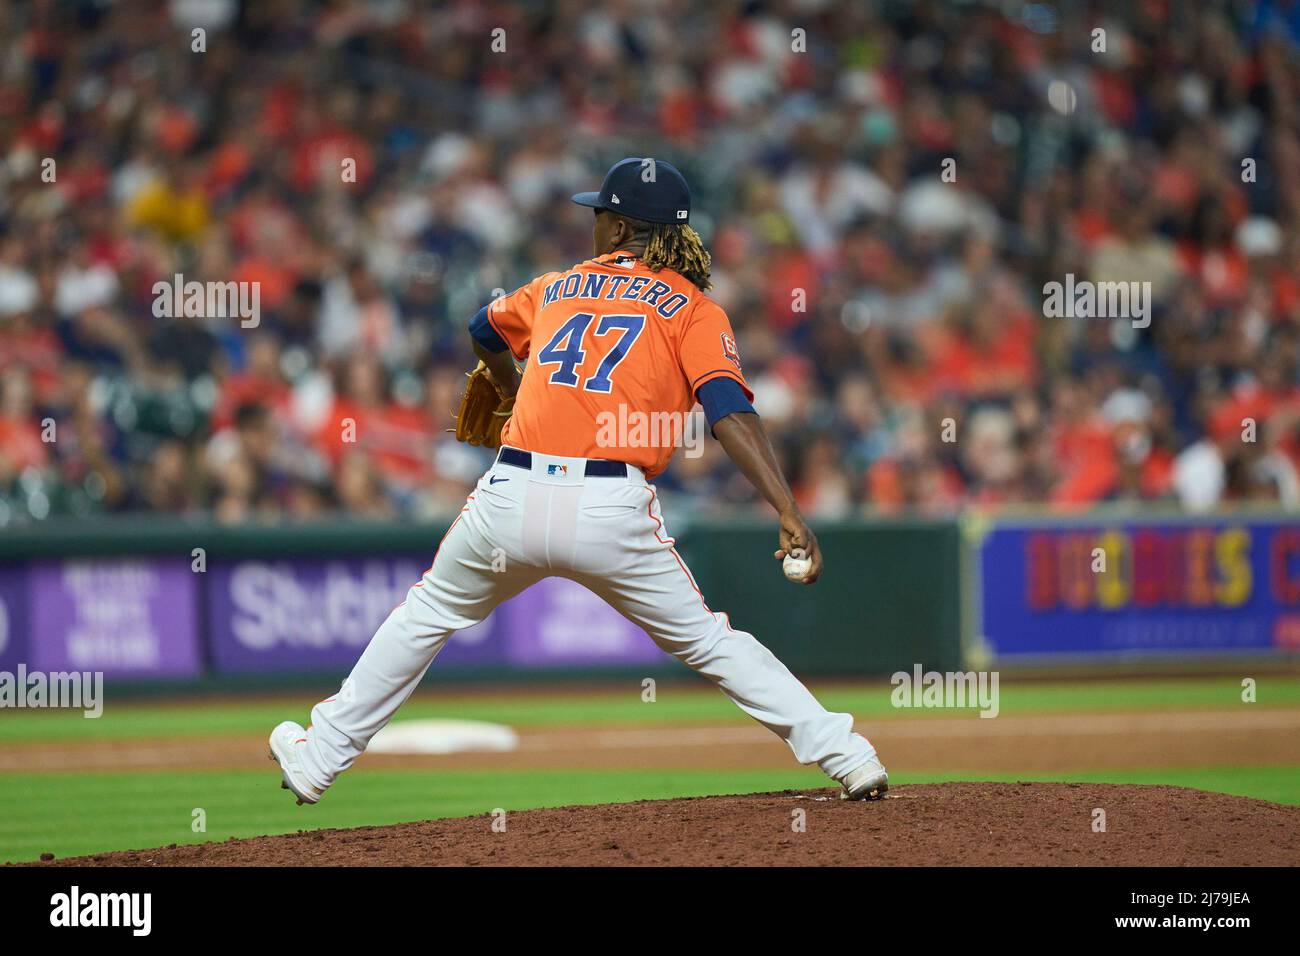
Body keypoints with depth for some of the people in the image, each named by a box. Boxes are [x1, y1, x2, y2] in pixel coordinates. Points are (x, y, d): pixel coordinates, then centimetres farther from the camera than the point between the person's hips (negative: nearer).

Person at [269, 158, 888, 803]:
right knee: (707, 641, 11)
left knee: (427, 615, 22)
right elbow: (730, 413, -8)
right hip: (612, 512, -2)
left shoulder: (558, 288, 20)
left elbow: (485, 333, 42)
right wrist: (789, 514, -15)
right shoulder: (693, 308, 8)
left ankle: (316, 758, 25)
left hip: (509, 504, 2)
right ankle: (847, 757, 4)